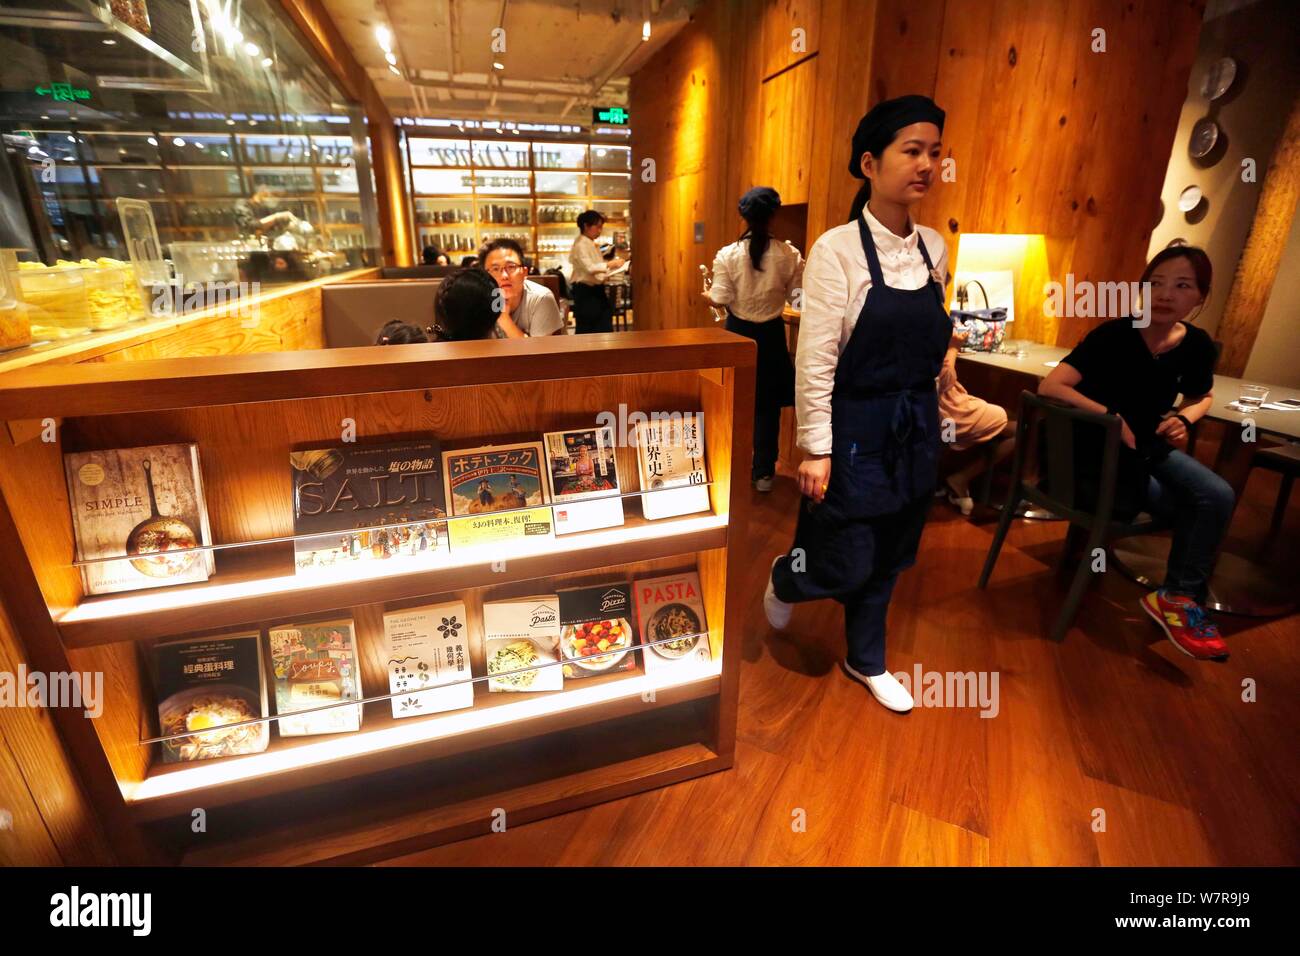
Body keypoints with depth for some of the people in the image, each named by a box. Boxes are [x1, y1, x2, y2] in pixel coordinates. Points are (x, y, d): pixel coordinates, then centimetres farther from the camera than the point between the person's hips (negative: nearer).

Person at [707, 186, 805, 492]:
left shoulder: (727, 254, -13)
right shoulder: (789, 255, -8)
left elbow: (720, 299, -13)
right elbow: (797, 295, -3)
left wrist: (706, 294, 8)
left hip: (738, 332, 0)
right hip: (772, 333, 0)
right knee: (768, 403, 10)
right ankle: (764, 472, 15)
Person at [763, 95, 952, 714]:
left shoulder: (933, 248, 5)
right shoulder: (837, 250, -14)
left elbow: (934, 344, 13)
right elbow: (814, 360, -16)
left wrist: (930, 419, 13)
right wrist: (815, 449, -16)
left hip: (915, 427, 6)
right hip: (855, 427, -6)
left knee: (887, 559, 17)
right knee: (844, 565, 2)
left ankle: (866, 660, 39)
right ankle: (783, 580, 38)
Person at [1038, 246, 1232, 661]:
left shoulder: (1198, 346, -3)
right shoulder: (1113, 335, -20)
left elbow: (1202, 398, 17)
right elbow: (1049, 386, -31)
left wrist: (1183, 418, -5)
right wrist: (1111, 415, -34)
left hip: (1149, 448, 6)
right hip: (1097, 454, -6)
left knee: (1219, 497, -15)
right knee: (1200, 507, -13)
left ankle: (1179, 597, 0)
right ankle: (1181, 595, 11)